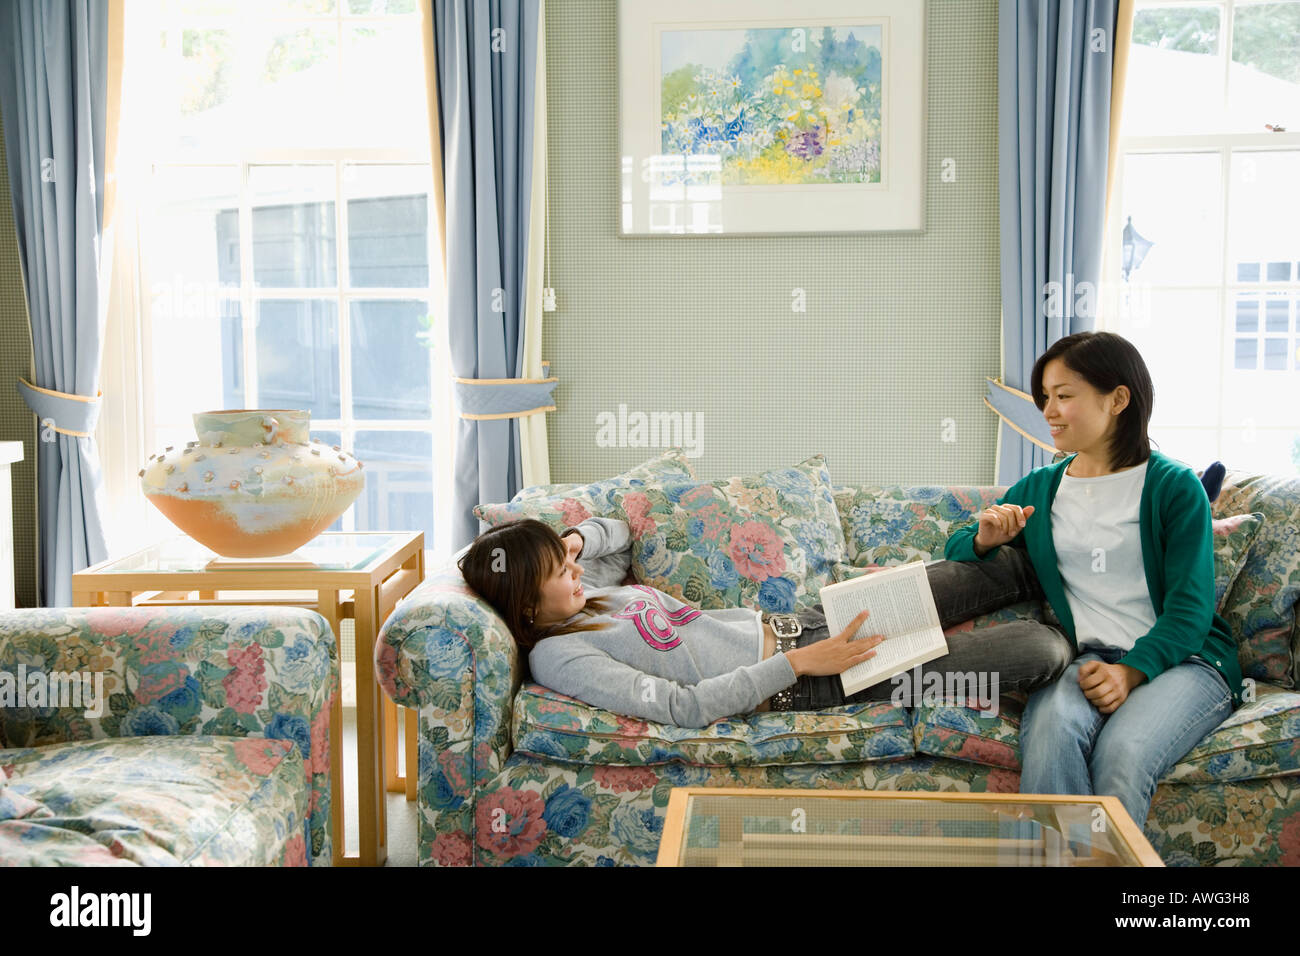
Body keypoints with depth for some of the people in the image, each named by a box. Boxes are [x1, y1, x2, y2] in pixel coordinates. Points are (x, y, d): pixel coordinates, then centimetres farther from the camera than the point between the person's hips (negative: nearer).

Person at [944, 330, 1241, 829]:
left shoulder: (1174, 486, 2)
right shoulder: (1038, 489, 16)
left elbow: (1190, 606, -4)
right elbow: (955, 553, 22)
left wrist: (1131, 671, -21)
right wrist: (983, 540, -3)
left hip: (1182, 659, -3)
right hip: (1087, 659, 3)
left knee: (1122, 752, -35)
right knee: (1052, 728, -33)